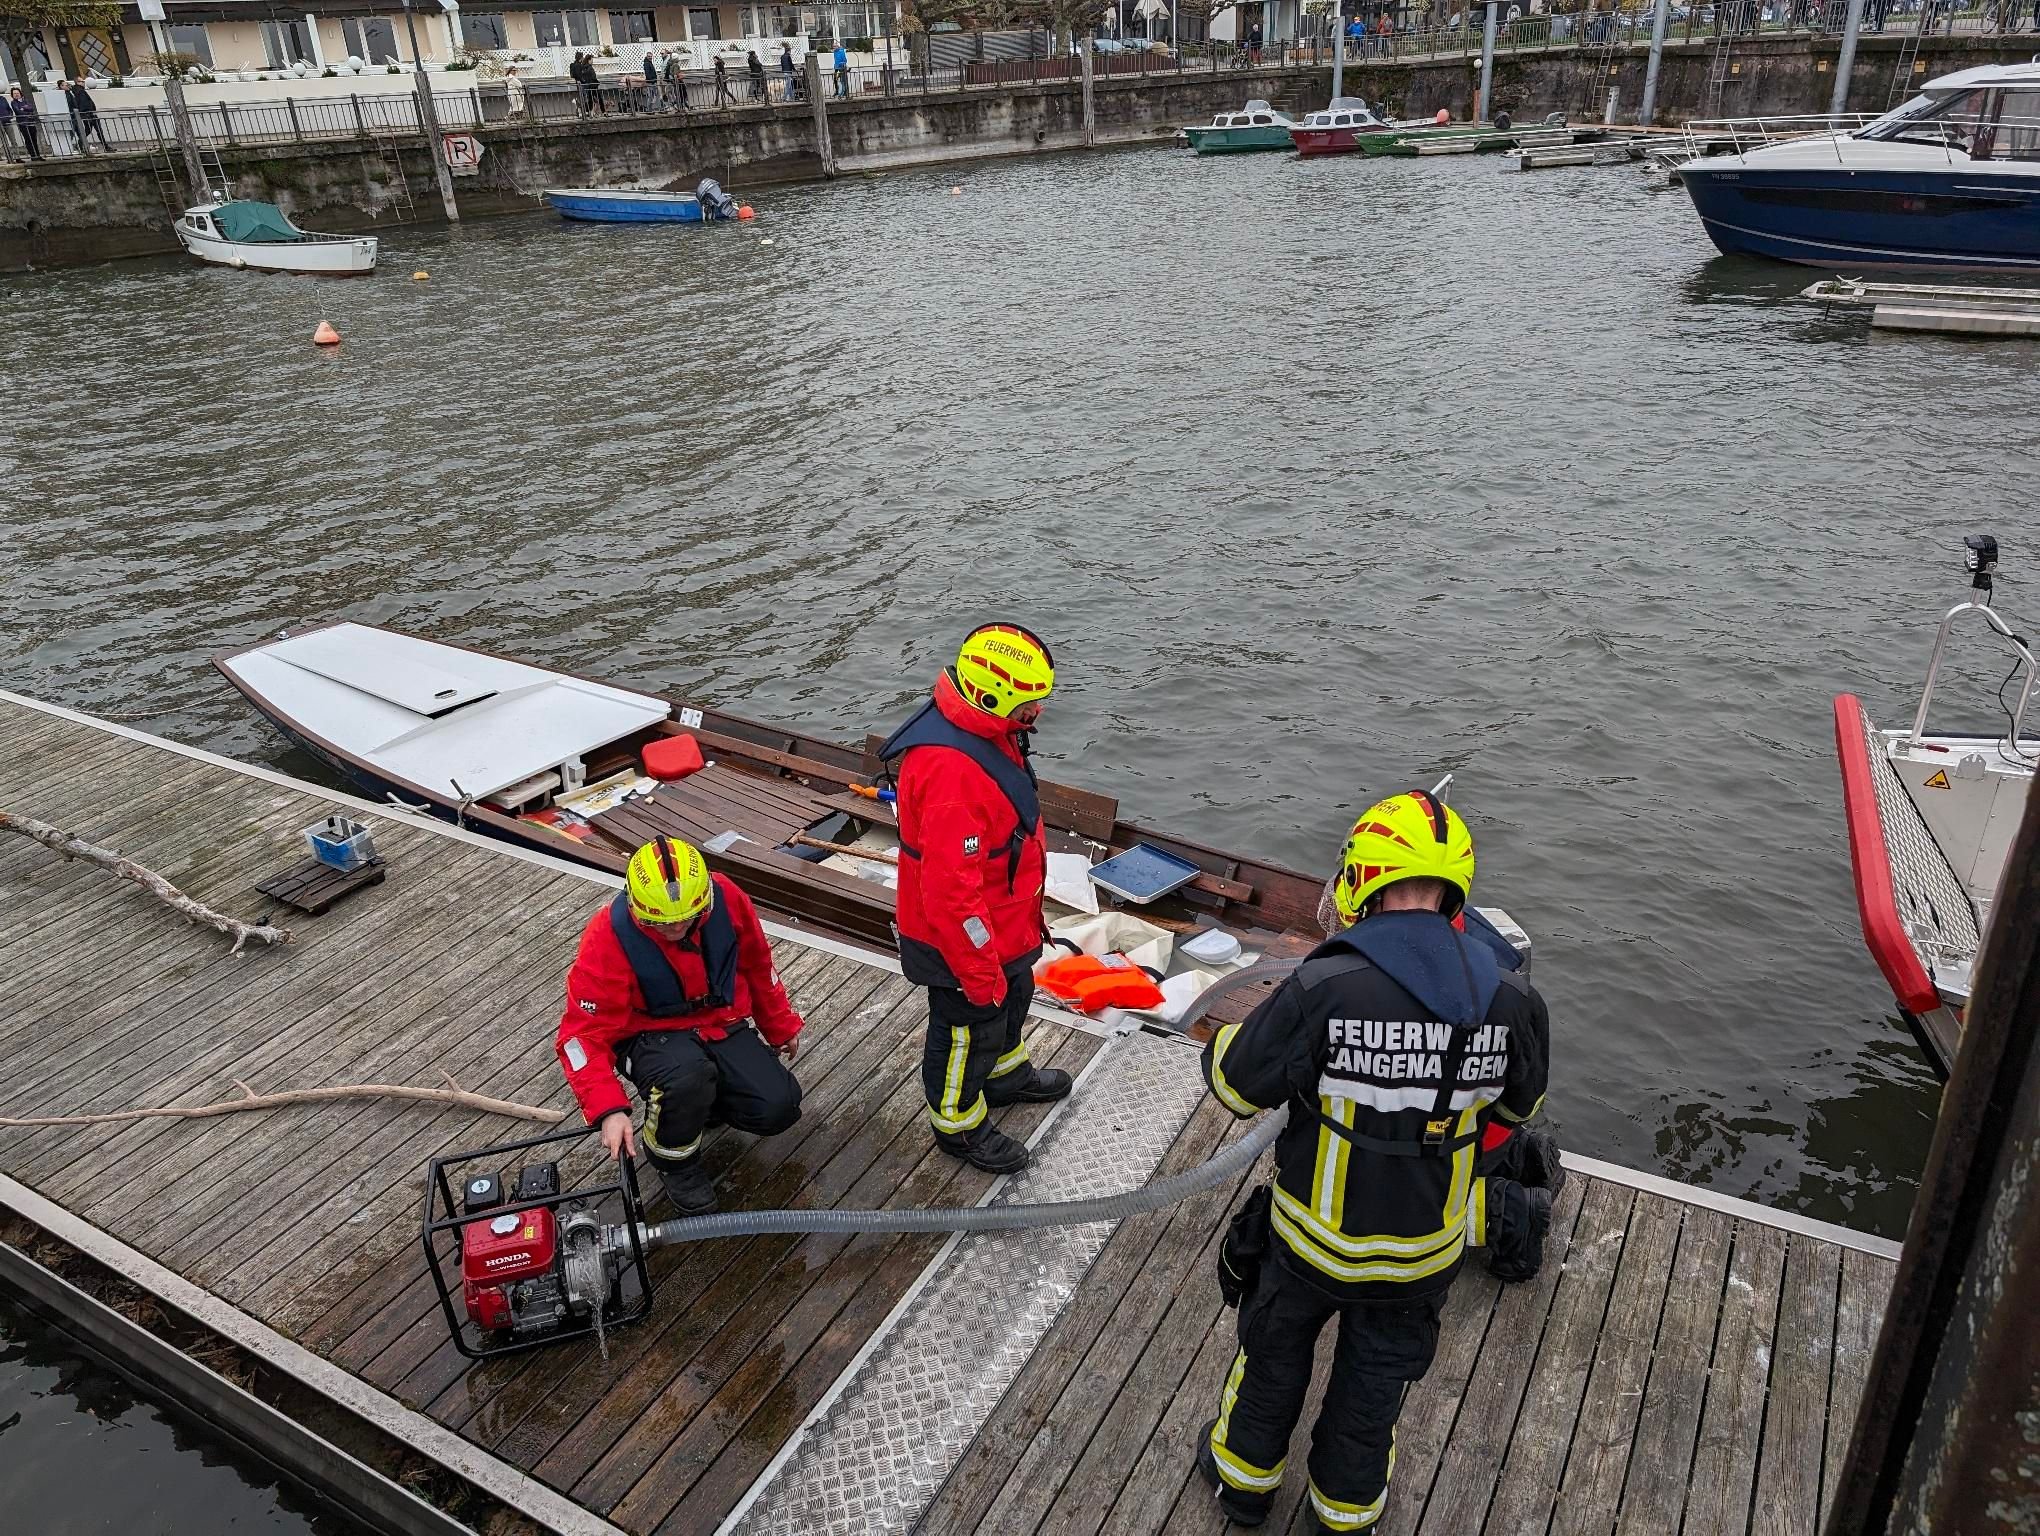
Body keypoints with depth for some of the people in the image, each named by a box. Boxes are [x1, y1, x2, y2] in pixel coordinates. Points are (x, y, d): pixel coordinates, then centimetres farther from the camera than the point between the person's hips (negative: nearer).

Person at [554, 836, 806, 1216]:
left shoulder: (727, 900, -17)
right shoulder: (607, 940, -26)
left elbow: (757, 966, 3)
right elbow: (585, 1034, -24)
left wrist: (781, 1026, 16)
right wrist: (610, 1111, -37)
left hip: (725, 1025, 4)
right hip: (652, 1036, -3)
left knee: (777, 1108, -17)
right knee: (686, 1073, -38)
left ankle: (700, 1102, 15)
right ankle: (675, 1163, -7)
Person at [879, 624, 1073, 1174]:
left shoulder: (986, 731, -6)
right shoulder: (951, 772, -39)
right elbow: (951, 890, -34)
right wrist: (980, 972, -24)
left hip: (1003, 923, 10)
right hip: (962, 940, -10)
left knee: (1013, 998, 32)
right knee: (970, 1031, 15)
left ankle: (1005, 1074, 59)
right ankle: (959, 1123, 41)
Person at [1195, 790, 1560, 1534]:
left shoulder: (1322, 989, -30)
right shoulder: (1511, 999, -17)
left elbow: (1238, 1085, -16)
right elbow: (1516, 1104, 3)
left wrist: (1224, 1040, 5)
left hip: (1315, 1236, -2)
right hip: (1428, 1249, 3)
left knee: (1275, 1348, 25)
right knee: (1376, 1377, 26)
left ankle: (1244, 1473, 49)